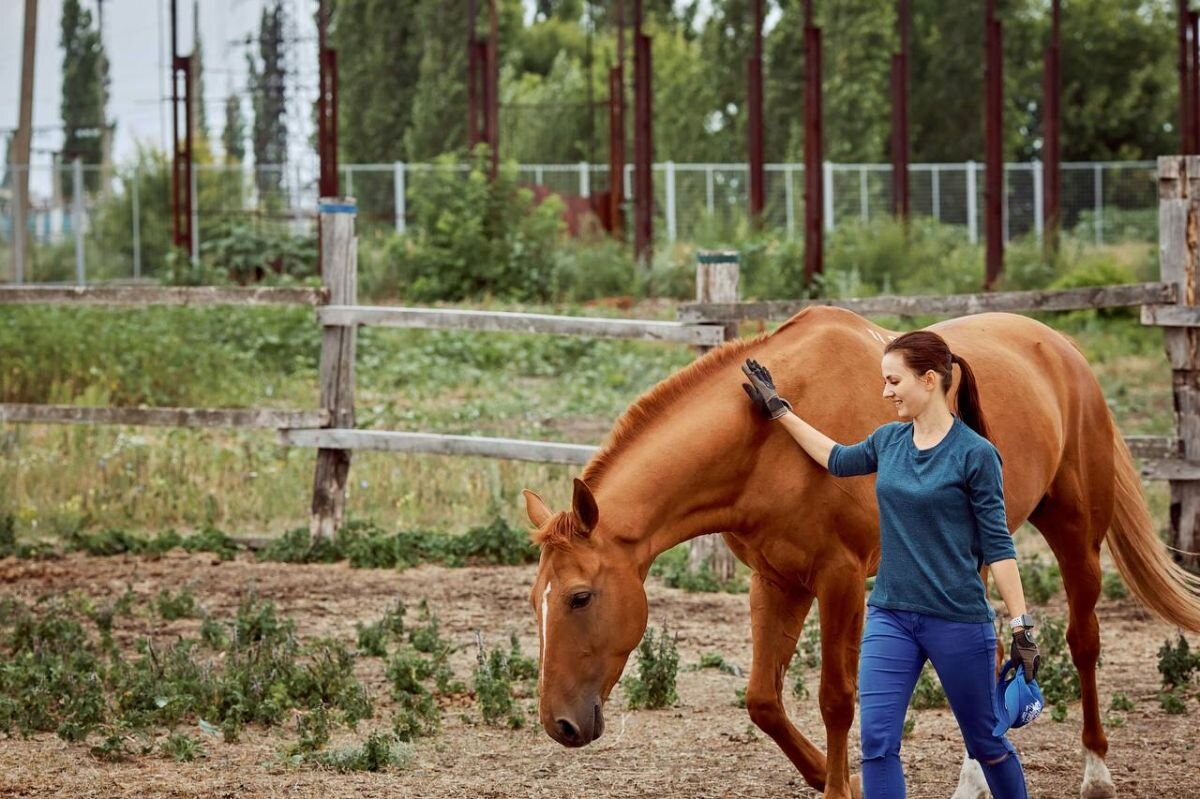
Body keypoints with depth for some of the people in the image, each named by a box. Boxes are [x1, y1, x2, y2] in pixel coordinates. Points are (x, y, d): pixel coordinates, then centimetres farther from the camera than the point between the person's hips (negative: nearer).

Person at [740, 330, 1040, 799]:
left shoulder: (975, 453, -11)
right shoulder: (889, 440, 6)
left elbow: (997, 545, -10)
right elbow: (838, 460, 28)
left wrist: (1021, 627, -12)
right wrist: (778, 410, 32)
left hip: (958, 620, -5)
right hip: (890, 616, 5)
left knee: (985, 742, 10)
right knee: (876, 740, -7)